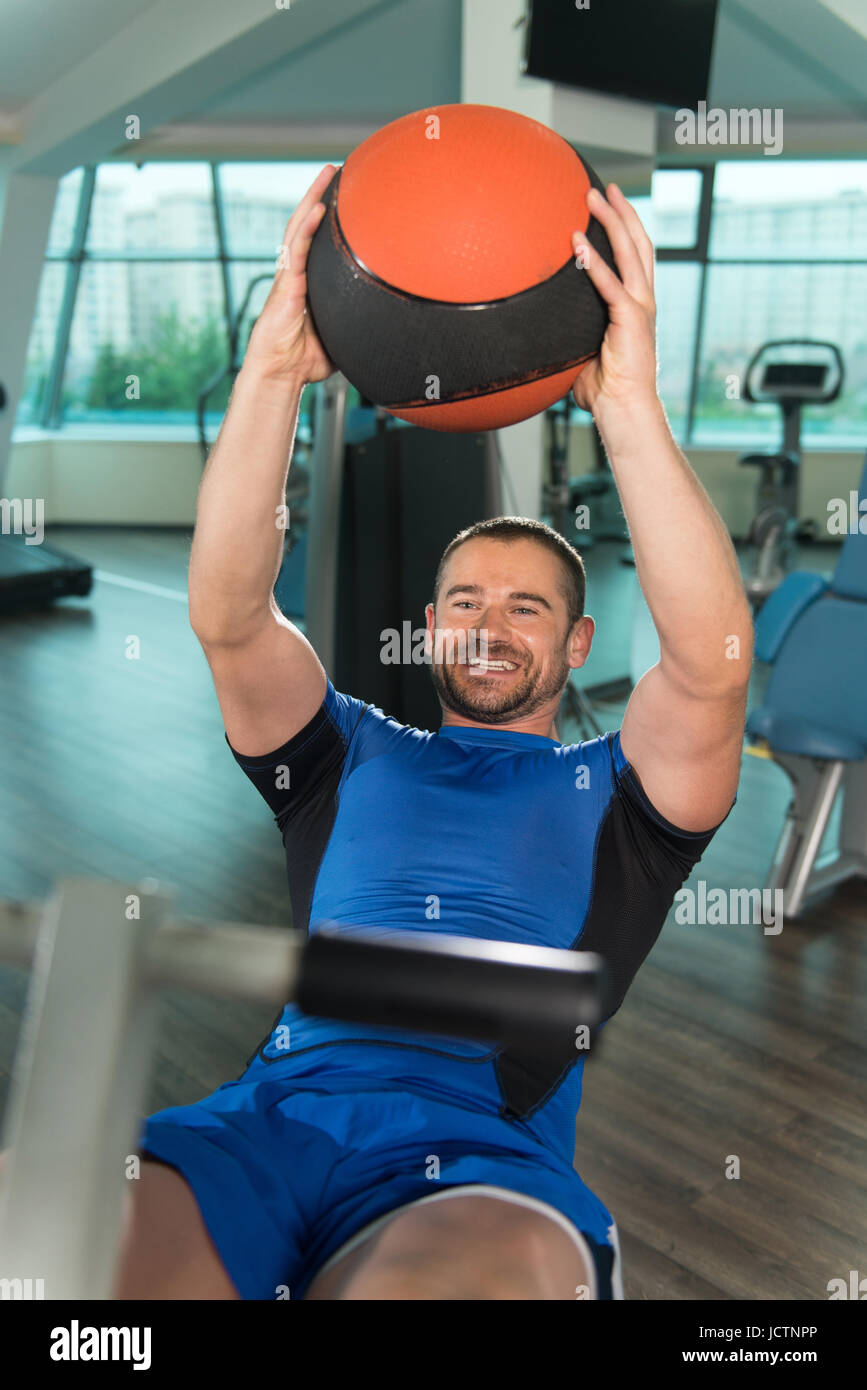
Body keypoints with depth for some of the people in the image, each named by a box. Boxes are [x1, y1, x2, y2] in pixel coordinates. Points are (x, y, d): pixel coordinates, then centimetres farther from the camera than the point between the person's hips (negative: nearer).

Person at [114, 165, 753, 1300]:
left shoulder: (617, 789, 19)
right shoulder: (352, 754, 24)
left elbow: (712, 661, -1)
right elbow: (227, 618, 8)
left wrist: (629, 404, -12)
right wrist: (272, 370, -4)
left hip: (484, 1153, -1)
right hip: (273, 1109, 2)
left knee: (483, 1276, -39)